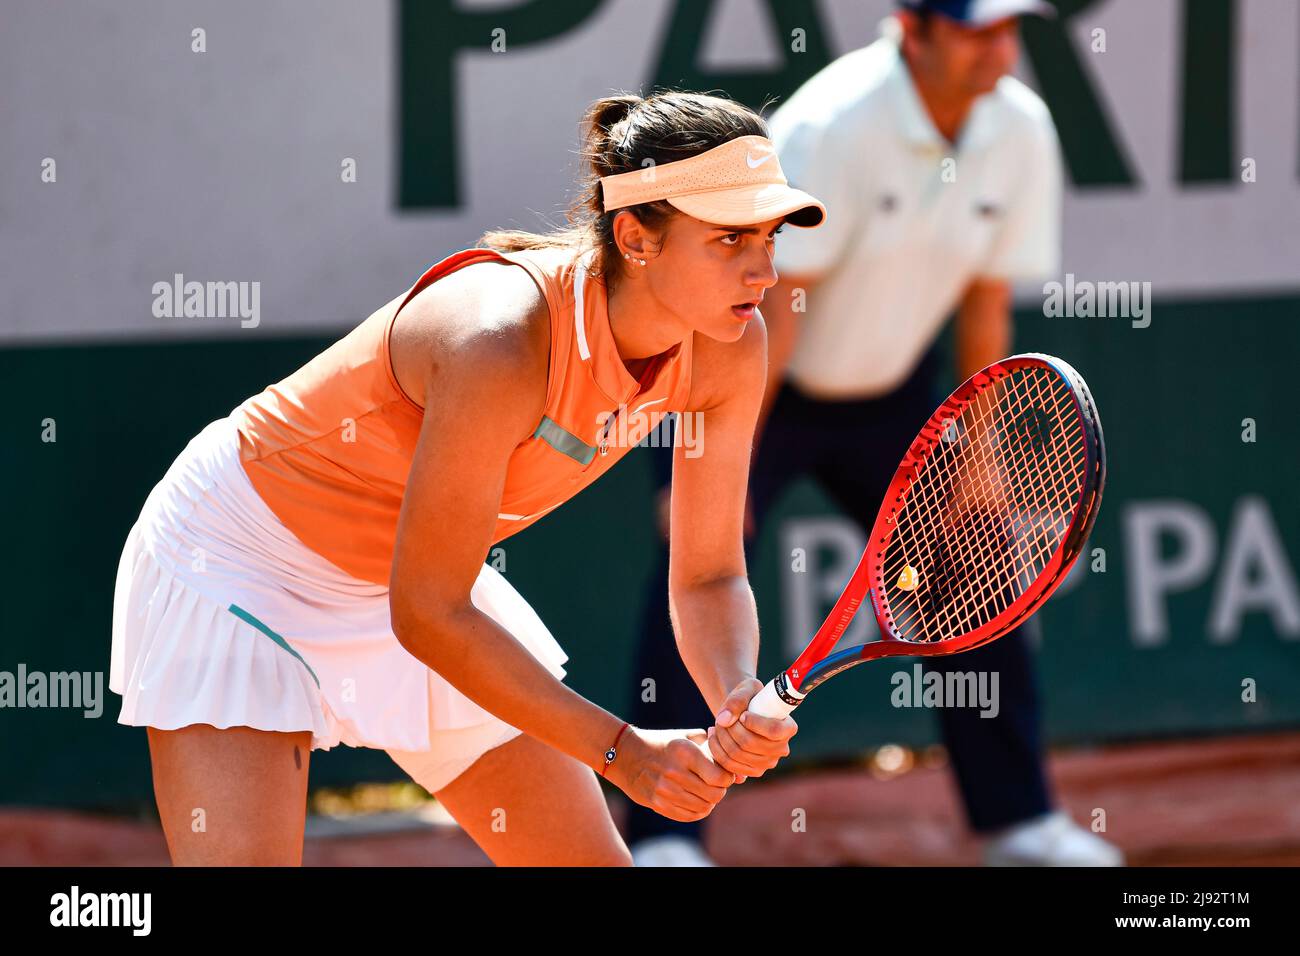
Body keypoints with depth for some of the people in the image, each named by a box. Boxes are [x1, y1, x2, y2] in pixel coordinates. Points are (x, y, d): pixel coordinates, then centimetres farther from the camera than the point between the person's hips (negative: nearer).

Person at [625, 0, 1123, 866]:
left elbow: (986, 303, -1)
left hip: (888, 389, 6)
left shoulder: (1022, 130, -11)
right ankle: (664, 835, -12)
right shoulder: (832, 126, -29)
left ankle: (1022, 821, 18)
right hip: (752, 381, -6)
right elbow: (770, 302, -29)